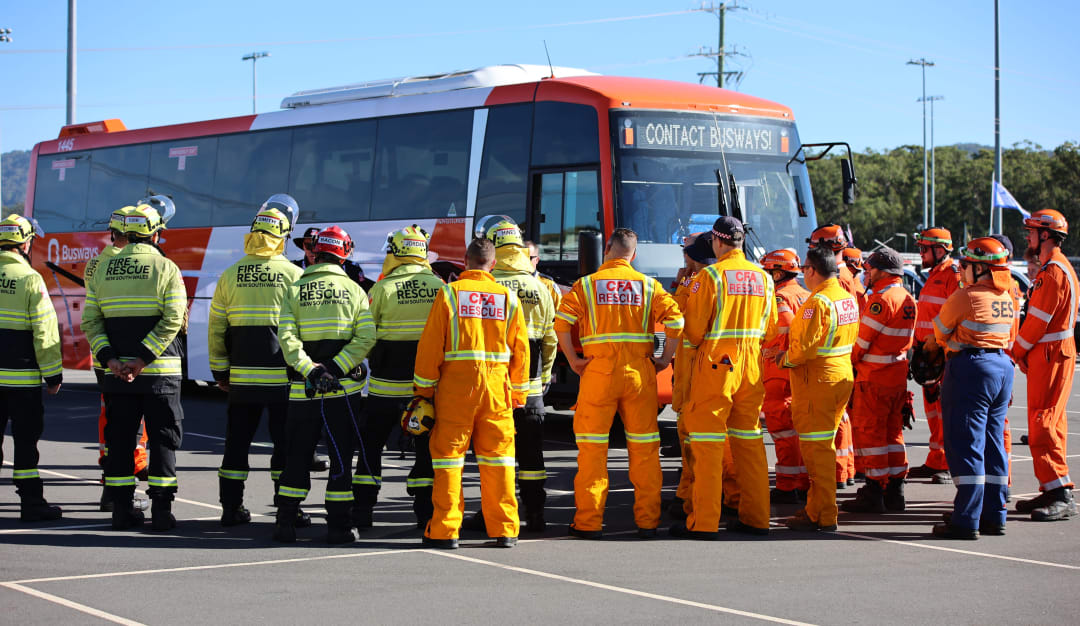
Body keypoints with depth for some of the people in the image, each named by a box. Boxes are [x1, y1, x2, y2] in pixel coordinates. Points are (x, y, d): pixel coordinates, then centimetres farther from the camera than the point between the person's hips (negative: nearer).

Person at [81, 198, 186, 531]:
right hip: (160, 371, -3)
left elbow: (91, 321, 1)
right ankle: (161, 509, 2)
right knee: (163, 439, 4)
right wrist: (144, 358, -16)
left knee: (120, 439, 10)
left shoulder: (103, 270, 7)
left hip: (117, 373, 3)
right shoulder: (166, 269, -5)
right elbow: (173, 320, -15)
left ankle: (122, 508, 10)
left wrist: (110, 358, -6)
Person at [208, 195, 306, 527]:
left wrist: (220, 371, 16)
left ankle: (231, 507, 12)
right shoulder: (294, 274, -4)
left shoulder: (230, 275, 4)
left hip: (242, 377, 3)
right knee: (285, 442, 4)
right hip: (283, 376, -2)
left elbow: (216, 328, 7)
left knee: (237, 441, 10)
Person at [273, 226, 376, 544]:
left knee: (298, 456, 9)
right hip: (344, 387, -1)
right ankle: (338, 526, 3)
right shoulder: (353, 290, 2)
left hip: (303, 388, 1)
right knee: (341, 456, 5)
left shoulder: (295, 290, 3)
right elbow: (366, 338, -9)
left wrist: (310, 370, -14)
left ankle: (286, 522, 7)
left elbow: (286, 338, -9)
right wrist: (336, 368, -12)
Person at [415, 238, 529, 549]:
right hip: (497, 385, 2)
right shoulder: (508, 298, 5)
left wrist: (424, 387, 4)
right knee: (498, 456, 8)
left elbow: (430, 345, -4)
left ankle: (445, 531, 2)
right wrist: (519, 392, 17)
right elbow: (520, 349, 9)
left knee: (449, 454, 3)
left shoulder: (449, 293, -2)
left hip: (456, 383, -2)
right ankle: (505, 530, 10)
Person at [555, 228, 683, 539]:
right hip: (639, 372, 1)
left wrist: (573, 359, -3)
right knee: (644, 446, 8)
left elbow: (562, 321, -10)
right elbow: (675, 320, -6)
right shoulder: (648, 285, 6)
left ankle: (589, 521, 4)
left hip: (597, 373, -1)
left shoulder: (586, 284, 3)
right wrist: (664, 359, 2)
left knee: (592, 446, 4)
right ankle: (647, 520, 9)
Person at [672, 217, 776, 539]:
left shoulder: (713, 275, -10)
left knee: (708, 441, -3)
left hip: (716, 363, -6)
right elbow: (769, 330, 14)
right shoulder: (763, 277, 8)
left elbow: (694, 328, -9)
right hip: (751, 363, 6)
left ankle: (704, 522, -5)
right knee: (749, 439, 13)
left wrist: (698, 342, 12)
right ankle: (755, 517, 15)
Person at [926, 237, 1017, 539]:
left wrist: (933, 344, 24)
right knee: (992, 443, 13)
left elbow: (939, 332, 0)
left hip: (970, 369, -8)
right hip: (1003, 367, 8)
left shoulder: (965, 296, -13)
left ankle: (966, 521, -7)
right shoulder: (1006, 299, 10)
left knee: (965, 443, -5)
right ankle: (994, 517, 17)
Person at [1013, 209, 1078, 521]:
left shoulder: (1053, 273, -17)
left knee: (1043, 425, -12)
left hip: (1050, 356, -11)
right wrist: (1025, 353, 12)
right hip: (1053, 354, 11)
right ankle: (1053, 492, 16)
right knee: (1051, 423, 12)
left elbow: (1038, 320, -17)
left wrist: (1016, 352, -5)